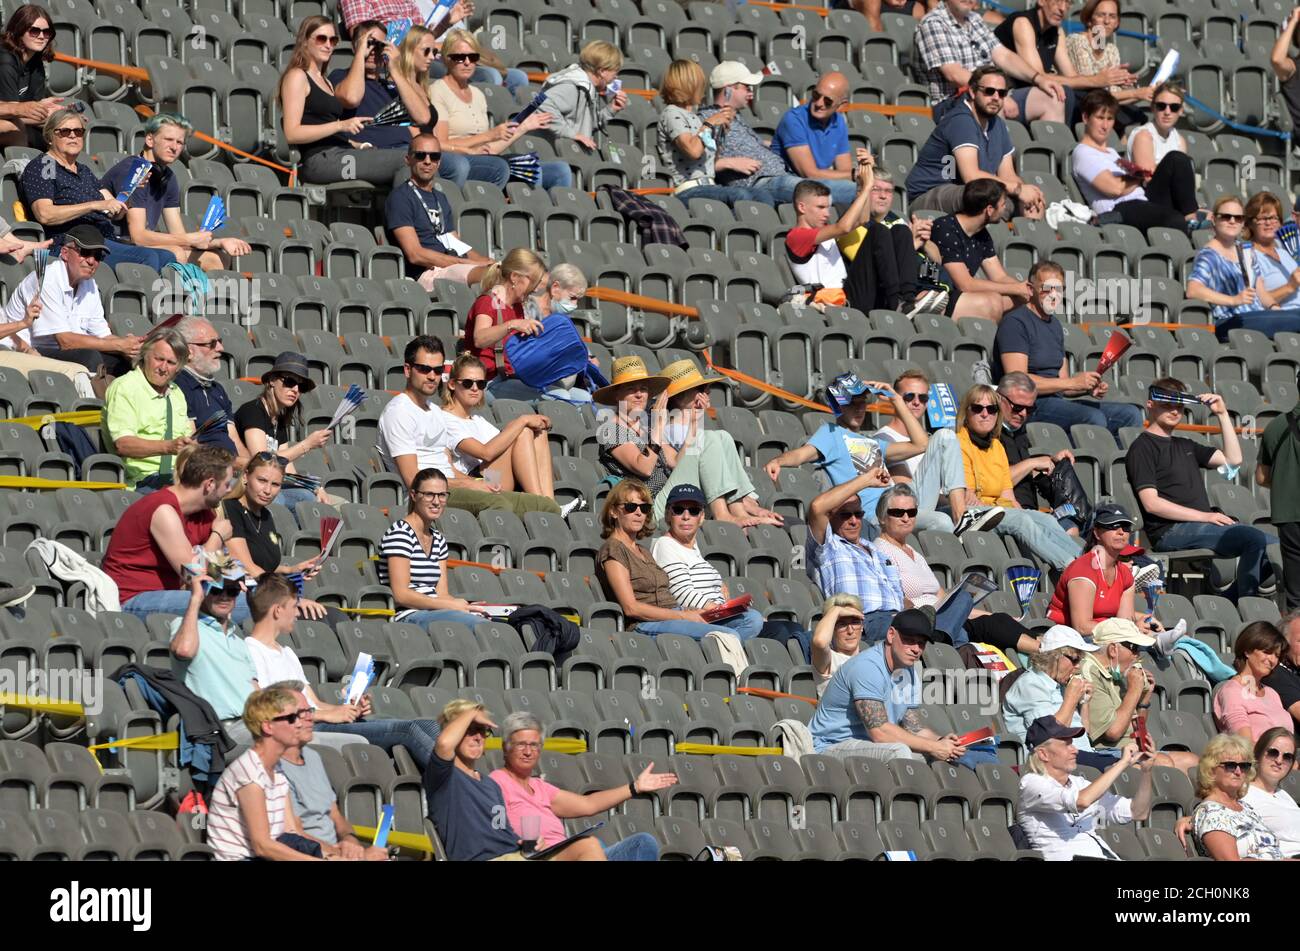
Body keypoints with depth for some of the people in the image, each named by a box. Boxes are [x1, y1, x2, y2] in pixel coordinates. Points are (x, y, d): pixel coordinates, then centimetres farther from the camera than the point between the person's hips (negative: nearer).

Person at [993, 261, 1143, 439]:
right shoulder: (1015, 322, -6)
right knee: (1094, 417, -31)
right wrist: (1072, 382, -15)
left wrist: (1090, 388, 1)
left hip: (1057, 402, 9)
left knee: (1130, 414, -1)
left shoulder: (1055, 324, 22)